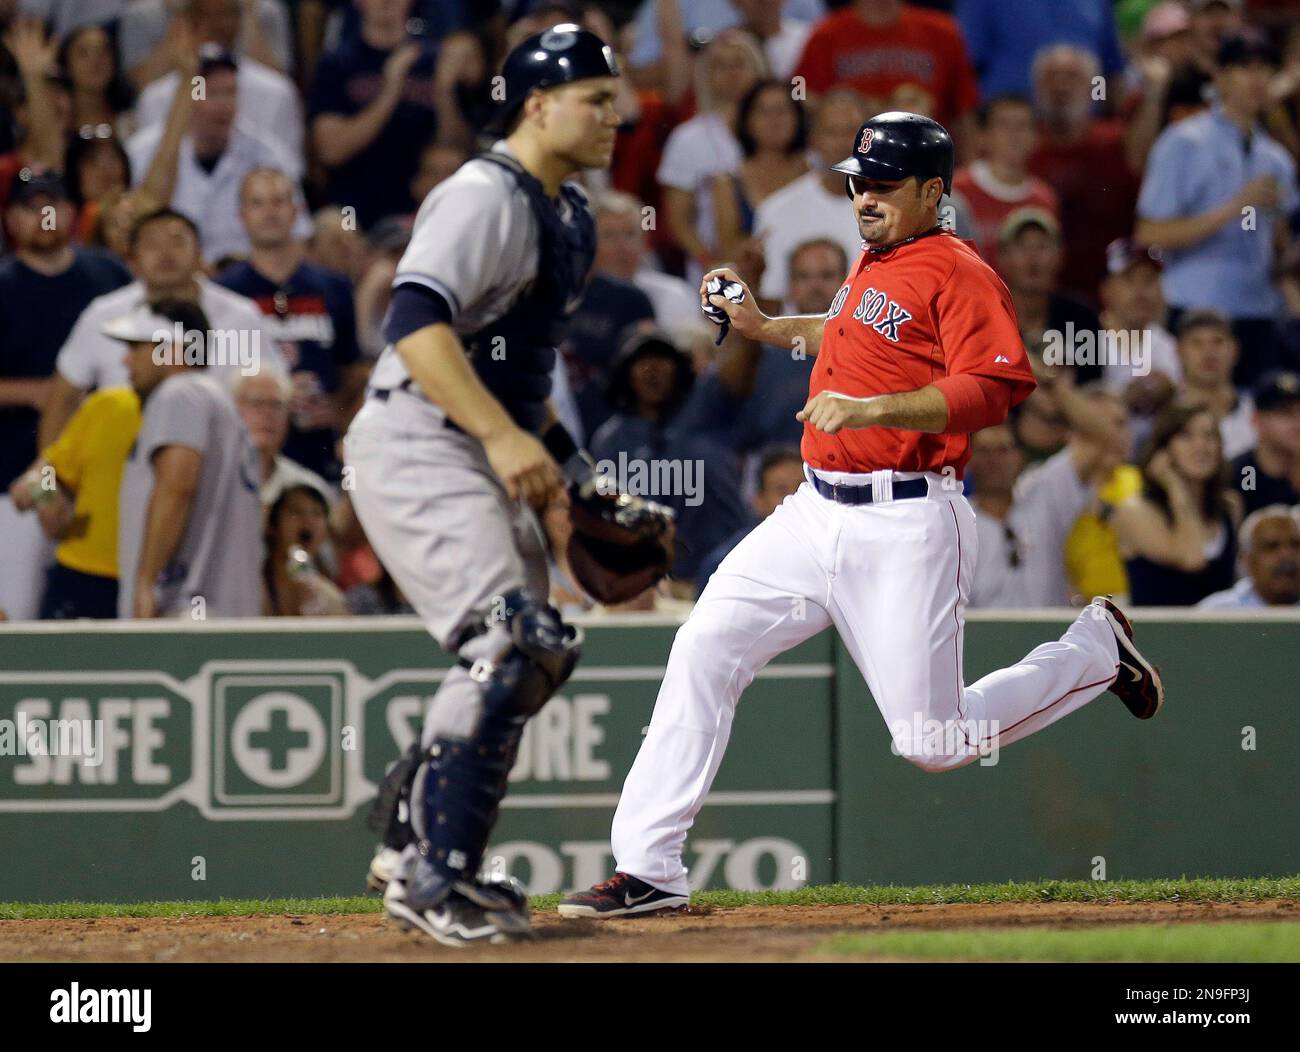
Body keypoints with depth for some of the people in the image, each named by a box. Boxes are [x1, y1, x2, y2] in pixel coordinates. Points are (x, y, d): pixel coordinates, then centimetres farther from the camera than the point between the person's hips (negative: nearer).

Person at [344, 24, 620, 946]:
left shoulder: (571, 217, 16)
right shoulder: (484, 197, -16)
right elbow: (416, 321, -28)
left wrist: (550, 444, 18)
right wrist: (504, 437, -35)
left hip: (488, 460, 10)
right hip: (417, 448, -10)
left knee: (537, 654, 13)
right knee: (507, 646, -19)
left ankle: (413, 841, 24)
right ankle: (434, 879, -16)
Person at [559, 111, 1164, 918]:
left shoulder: (958, 274, -9)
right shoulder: (870, 266, 18)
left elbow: (992, 390, -22)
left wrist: (870, 408, -30)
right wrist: (762, 327, 30)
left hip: (905, 527, -8)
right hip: (815, 514, 8)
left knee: (932, 745, -5)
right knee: (704, 649, -9)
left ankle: (1096, 651, 20)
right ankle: (648, 871, -8)